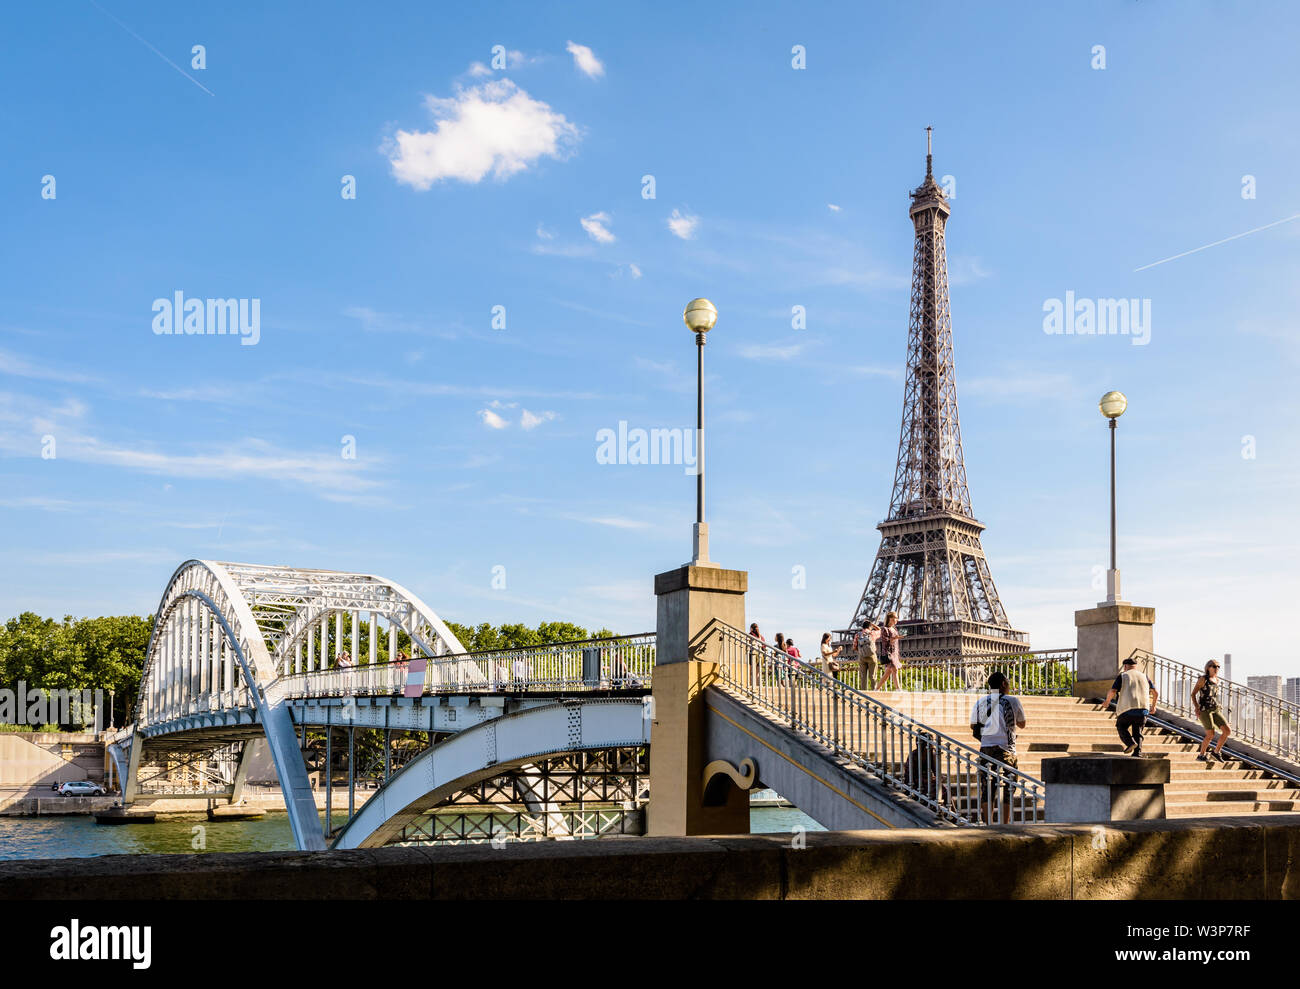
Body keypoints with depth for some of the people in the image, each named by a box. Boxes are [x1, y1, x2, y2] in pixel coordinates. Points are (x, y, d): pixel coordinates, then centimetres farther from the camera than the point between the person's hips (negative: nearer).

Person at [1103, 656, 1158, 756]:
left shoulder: (1122, 676, 5)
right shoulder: (1144, 676, 16)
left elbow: (1112, 692, -6)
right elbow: (1155, 693, 14)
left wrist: (1107, 701, 13)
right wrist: (1153, 706, 30)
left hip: (1127, 708, -3)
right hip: (1142, 710, 3)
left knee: (1121, 727, 17)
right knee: (1137, 731, 14)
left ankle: (1130, 742, -7)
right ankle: (1137, 752, -3)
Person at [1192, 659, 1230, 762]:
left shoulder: (1217, 679, 12)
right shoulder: (1203, 679, -7)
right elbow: (1193, 693, -7)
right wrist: (1196, 707, -17)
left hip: (1215, 710, 7)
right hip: (1204, 710, -7)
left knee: (1228, 731, -6)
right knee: (1210, 734, -14)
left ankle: (1216, 752, 10)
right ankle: (1201, 756, 5)